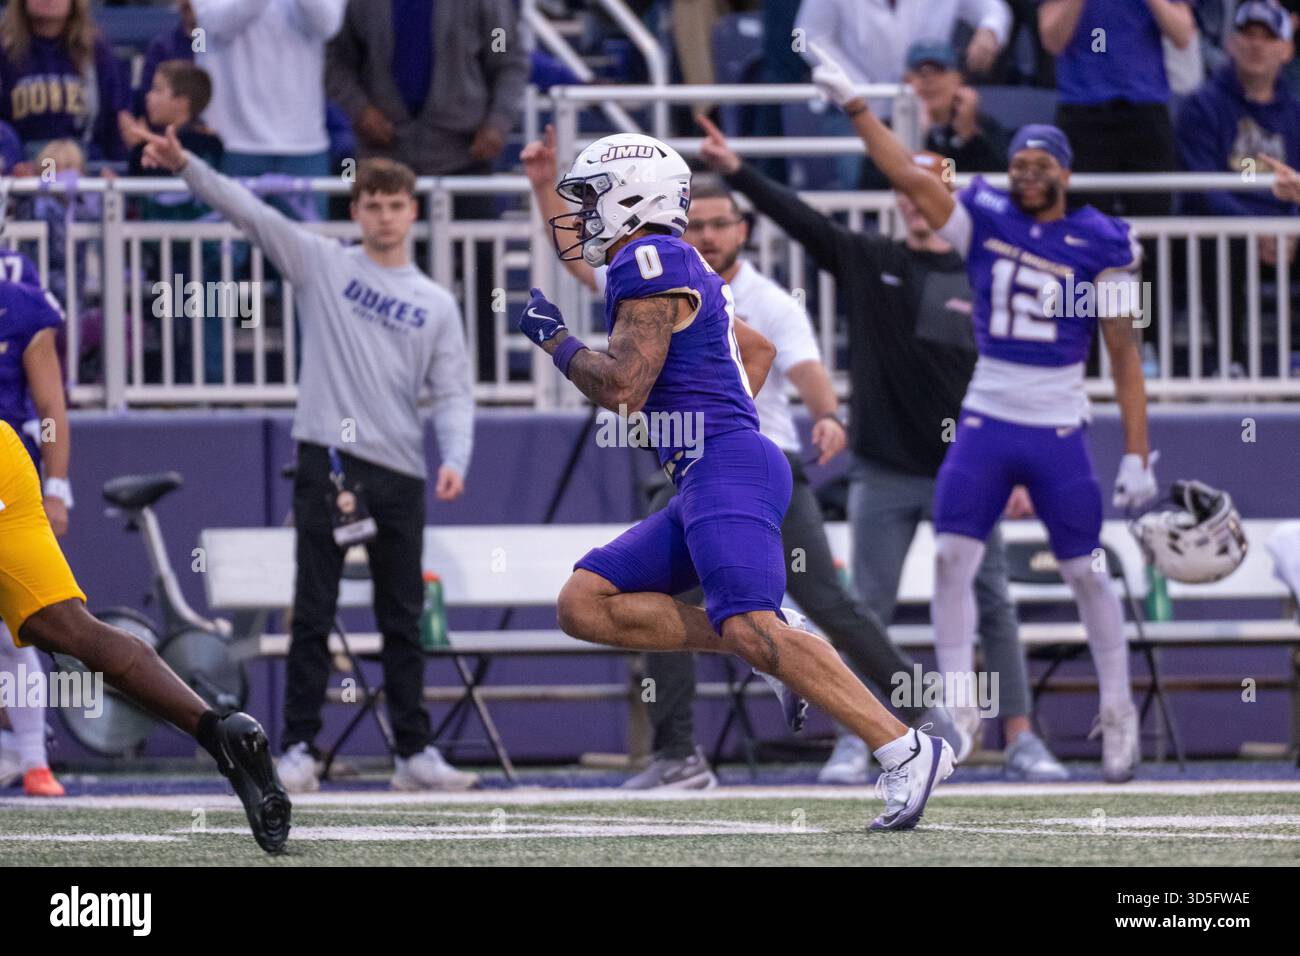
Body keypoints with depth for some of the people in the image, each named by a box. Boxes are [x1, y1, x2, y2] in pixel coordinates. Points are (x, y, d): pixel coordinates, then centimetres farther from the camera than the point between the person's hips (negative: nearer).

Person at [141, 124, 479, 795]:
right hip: (327, 460, -3)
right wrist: (186, 166, -14)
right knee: (314, 613, -4)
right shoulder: (322, 265, 7)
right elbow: (248, 212, -1)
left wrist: (456, 459, -9)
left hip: (401, 474, 3)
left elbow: (452, 393, 8)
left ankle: (415, 753, 10)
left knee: (403, 619, 6)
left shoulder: (437, 305, 12)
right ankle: (299, 748, -3)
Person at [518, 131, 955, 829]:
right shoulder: (675, 266, 24)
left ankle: (907, 752, -28)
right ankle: (766, 654, -3)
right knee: (584, 606, 4)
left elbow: (622, 387, -15)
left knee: (750, 627, -25)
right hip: (702, 484, 10)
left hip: (727, 467, -10)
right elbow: (757, 349, 37)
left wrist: (553, 338, 0)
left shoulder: (648, 262, -7)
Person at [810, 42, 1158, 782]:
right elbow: (910, 177, -3)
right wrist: (854, 105, -13)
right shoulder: (985, 222, 4)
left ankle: (1119, 712, 20)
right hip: (986, 422, 2)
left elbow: (1126, 356, -2)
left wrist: (1137, 454, -6)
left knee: (1086, 572, 5)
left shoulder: (1100, 246, -3)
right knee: (953, 557, -7)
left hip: (1061, 434, -2)